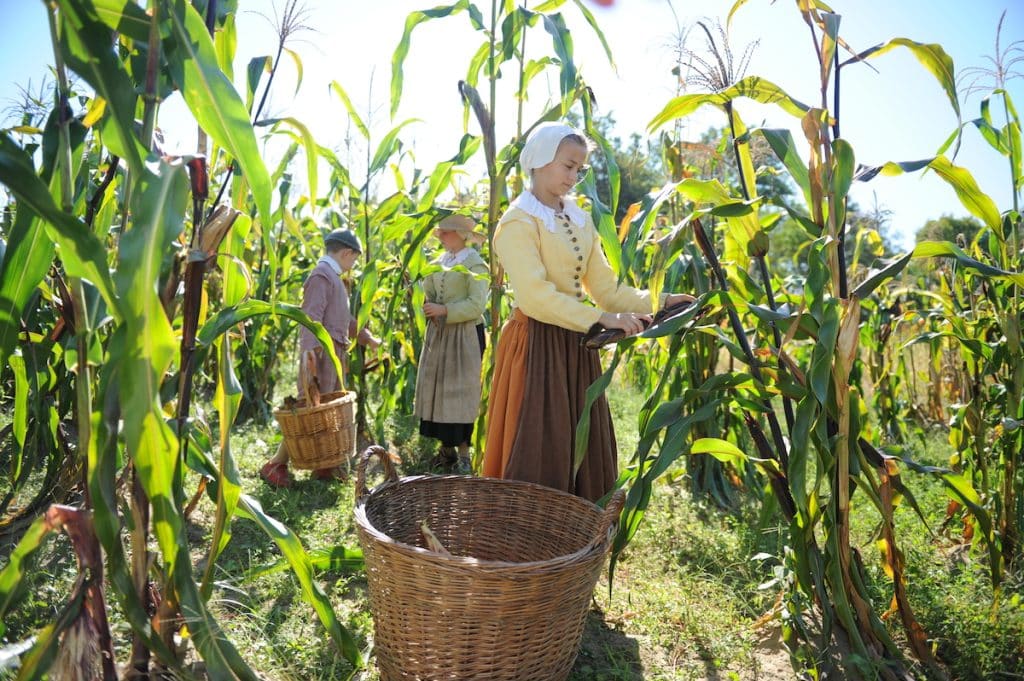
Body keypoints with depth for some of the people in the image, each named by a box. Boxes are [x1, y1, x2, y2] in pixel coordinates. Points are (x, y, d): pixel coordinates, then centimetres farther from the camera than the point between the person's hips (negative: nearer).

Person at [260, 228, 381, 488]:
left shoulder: (333, 277, 21)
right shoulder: (322, 275, -11)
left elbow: (344, 317, 32)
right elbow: (312, 315, -24)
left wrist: (367, 337, 40)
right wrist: (309, 348, -36)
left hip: (334, 352, 10)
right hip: (320, 352, -10)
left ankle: (324, 465, 19)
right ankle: (276, 464, -1)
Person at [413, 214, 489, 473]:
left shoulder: (475, 263, -9)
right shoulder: (439, 262, 13)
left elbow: (476, 304, -16)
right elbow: (429, 293, 17)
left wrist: (444, 310, -18)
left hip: (464, 335, -7)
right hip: (438, 333, 7)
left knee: (460, 392, -4)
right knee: (437, 388, 7)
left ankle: (464, 454, 5)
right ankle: (446, 449, 16)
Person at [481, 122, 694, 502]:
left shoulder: (580, 221, 14)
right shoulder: (519, 222, -9)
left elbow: (606, 289, 8)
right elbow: (535, 297, -20)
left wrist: (658, 302, -4)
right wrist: (601, 319, -24)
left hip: (576, 349, 7)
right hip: (537, 346, -7)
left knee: (586, 454, 11)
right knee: (539, 457, -2)